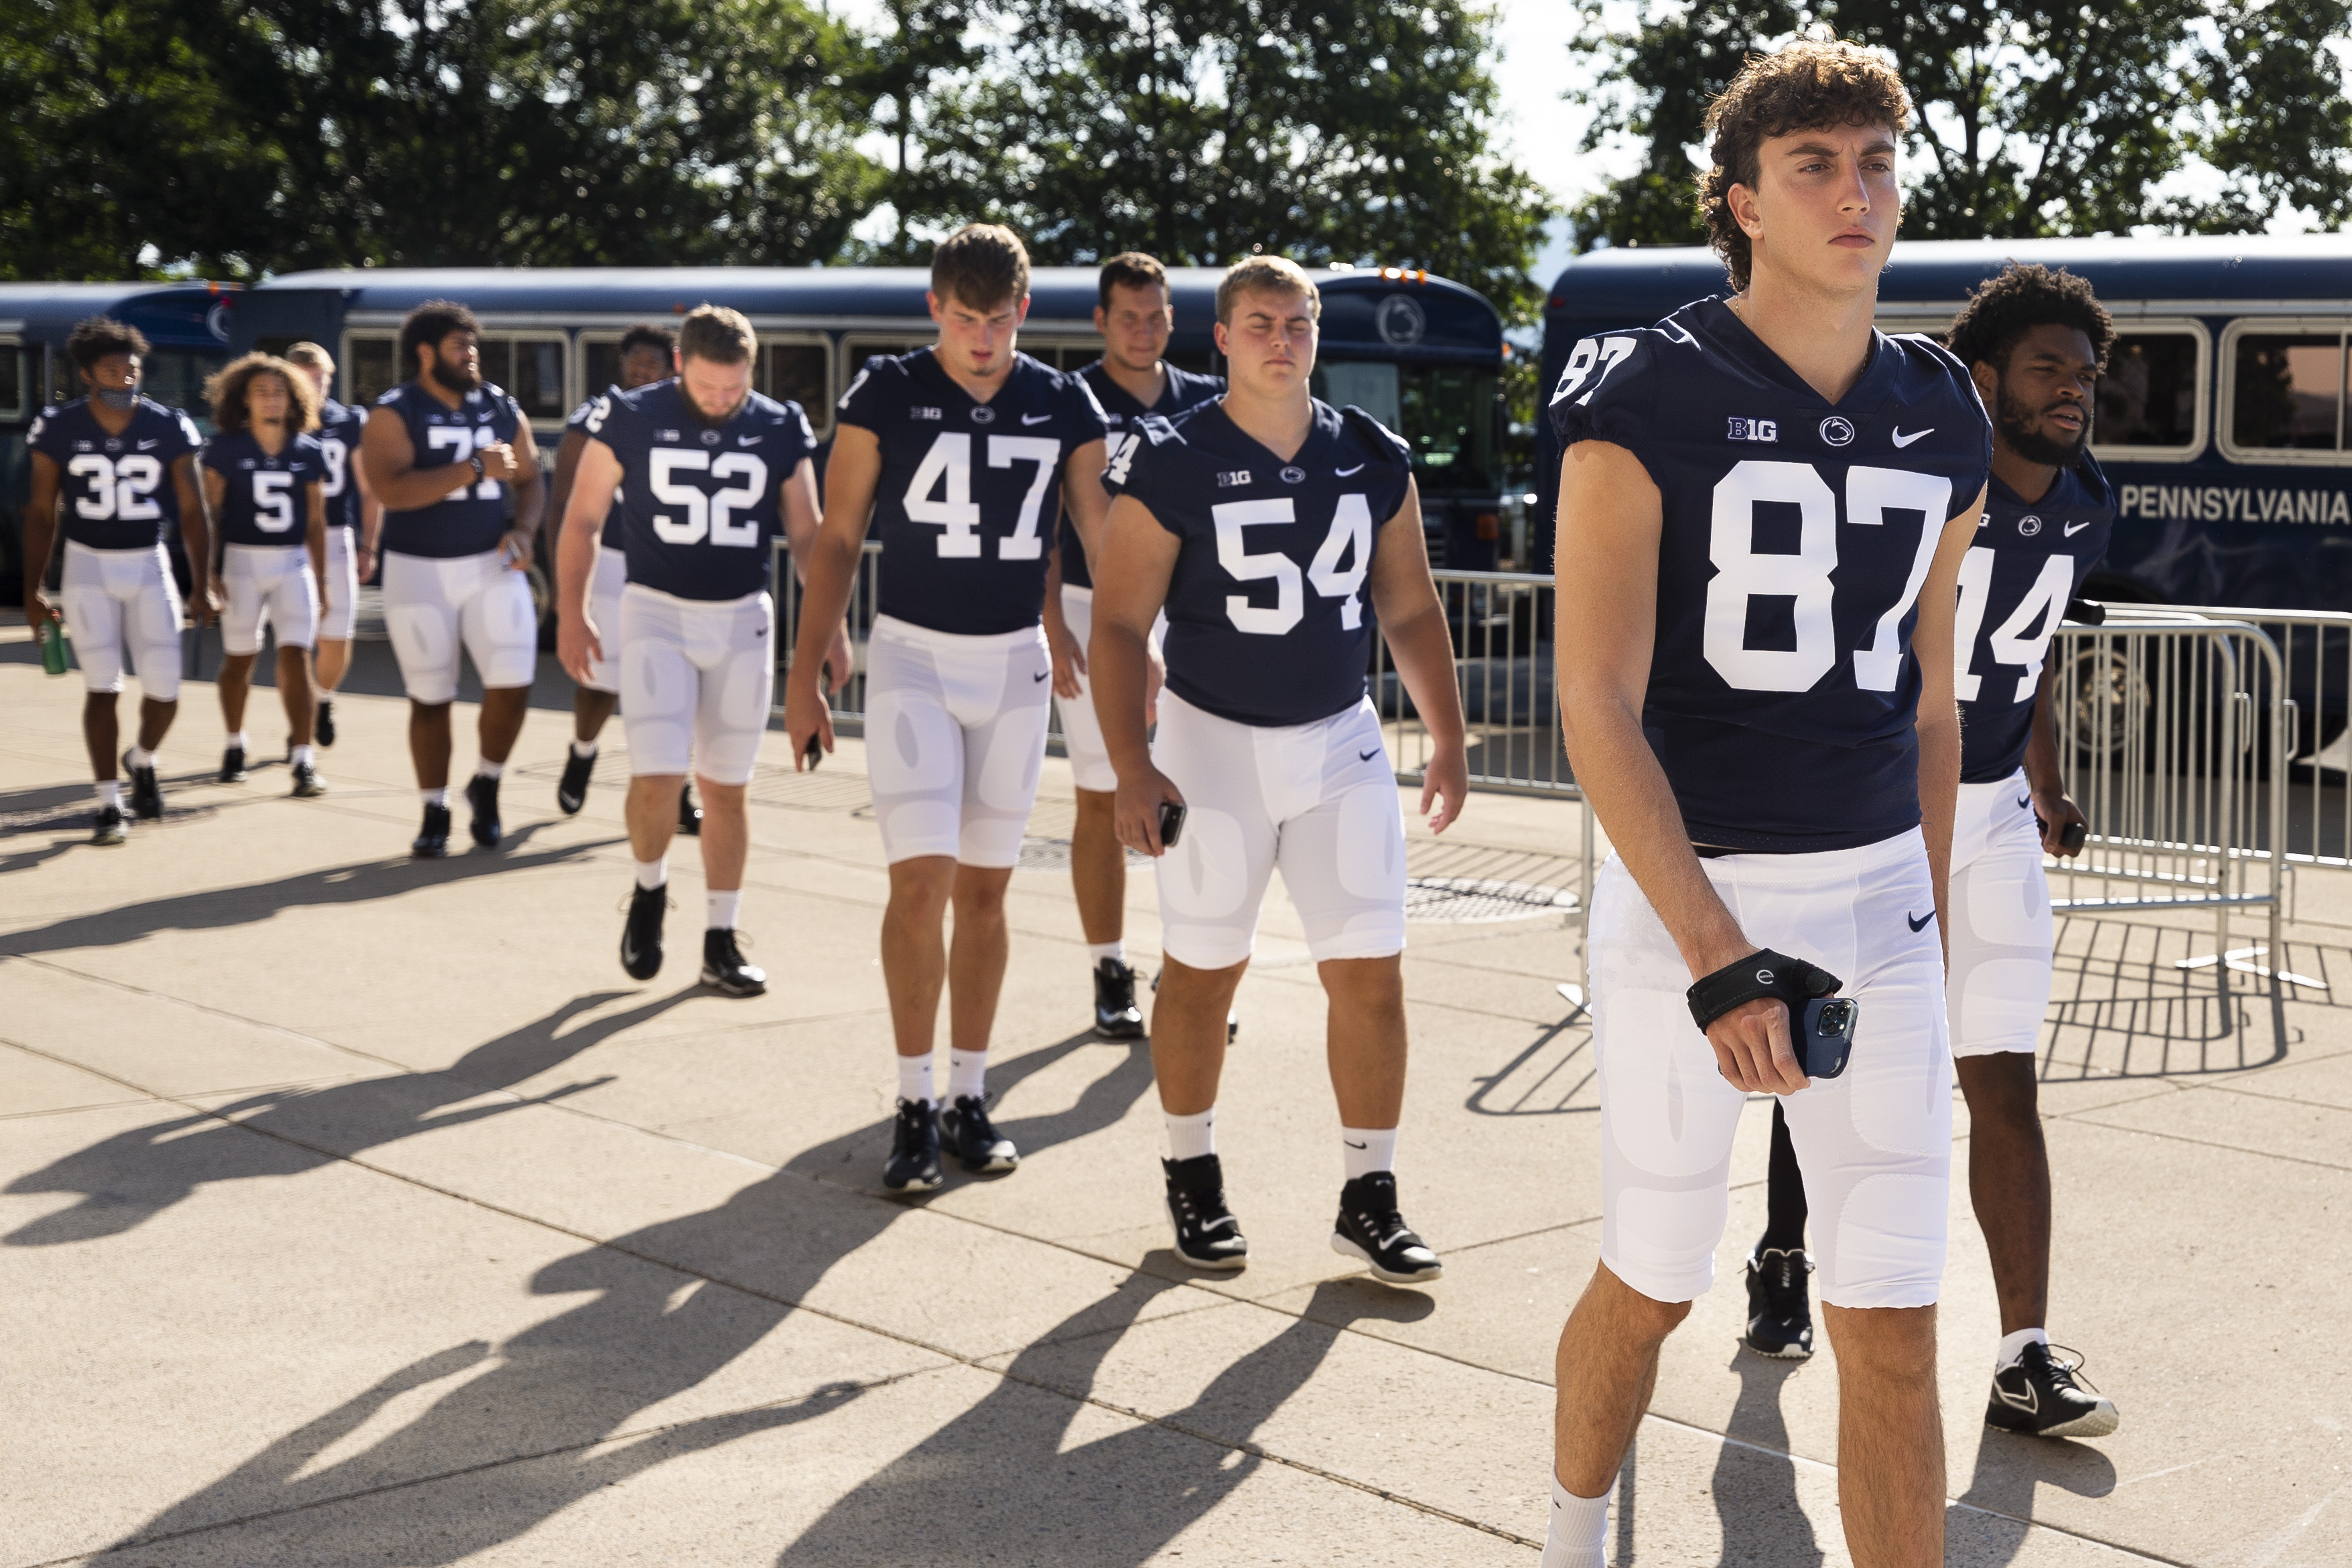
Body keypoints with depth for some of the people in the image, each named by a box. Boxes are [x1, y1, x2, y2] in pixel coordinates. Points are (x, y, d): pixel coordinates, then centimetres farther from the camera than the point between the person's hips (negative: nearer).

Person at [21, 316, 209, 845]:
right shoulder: (58, 429, -7)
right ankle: (109, 803, 5)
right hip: (88, 567, -1)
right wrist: (32, 591, -2)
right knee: (103, 688, -5)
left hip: (150, 567, 1)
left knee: (164, 689, -2)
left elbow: (192, 510, 0)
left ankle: (142, 762, 30)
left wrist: (201, 585, -5)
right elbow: (41, 513, 0)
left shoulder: (168, 428, -5)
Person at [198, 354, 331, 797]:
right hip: (241, 561, -1)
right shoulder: (225, 448, -3)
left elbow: (316, 521, 9)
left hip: (293, 563, 1)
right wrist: (209, 572, -6)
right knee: (239, 660, 10)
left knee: (296, 657, -10)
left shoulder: (309, 452, 4)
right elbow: (209, 514, -1)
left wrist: (321, 580, 9)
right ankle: (235, 745, 32)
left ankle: (303, 760, -12)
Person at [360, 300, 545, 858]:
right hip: (418, 571, -3)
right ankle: (435, 813, 19)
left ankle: (486, 786, 15)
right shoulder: (394, 414, -8)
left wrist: (523, 530, -5)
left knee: (512, 683, -10)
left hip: (491, 565, 3)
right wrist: (475, 469, -23)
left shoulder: (501, 408, 7)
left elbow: (529, 480, 15)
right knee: (430, 698, 4)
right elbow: (393, 491, -22)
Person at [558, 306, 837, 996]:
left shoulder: (780, 429, -1)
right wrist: (572, 613, -5)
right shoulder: (629, 419, -6)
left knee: (727, 788, 7)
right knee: (657, 779, -14)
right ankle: (649, 891, 16)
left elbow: (808, 536, 6)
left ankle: (721, 943, 17)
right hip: (655, 612, -2)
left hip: (742, 618, 2)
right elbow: (583, 519, 2)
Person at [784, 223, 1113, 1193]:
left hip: (1016, 663, 3)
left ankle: (969, 1096, 18)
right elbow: (837, 540, -1)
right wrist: (805, 675, -5)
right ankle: (914, 1105, 1)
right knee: (921, 882, -10)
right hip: (913, 656, -3)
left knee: (984, 889, 8)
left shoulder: (1064, 406, 2)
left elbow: (1110, 544, 4)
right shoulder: (885, 395, -5)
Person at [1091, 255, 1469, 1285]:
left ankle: (1369, 1197, 11)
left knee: (1372, 970, 0)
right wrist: (1132, 767, -17)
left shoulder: (1375, 460, 2)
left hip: (1340, 741, 3)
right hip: (1213, 743, -3)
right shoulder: (1170, 465, -9)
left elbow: (1410, 611, 11)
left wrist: (1448, 737, 5)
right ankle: (1192, 1174, 26)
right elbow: (1119, 624, -9)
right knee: (1203, 970, 8)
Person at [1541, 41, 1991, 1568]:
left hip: (1877, 895, 4)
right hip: (1685, 892, -4)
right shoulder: (1646, 403, -11)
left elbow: (1929, 700, 15)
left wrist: (1934, 934, 15)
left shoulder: (1941, 426, 6)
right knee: (1654, 1284, 11)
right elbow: (1599, 709, -16)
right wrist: (1718, 961, -24)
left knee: (1897, 1328, 3)